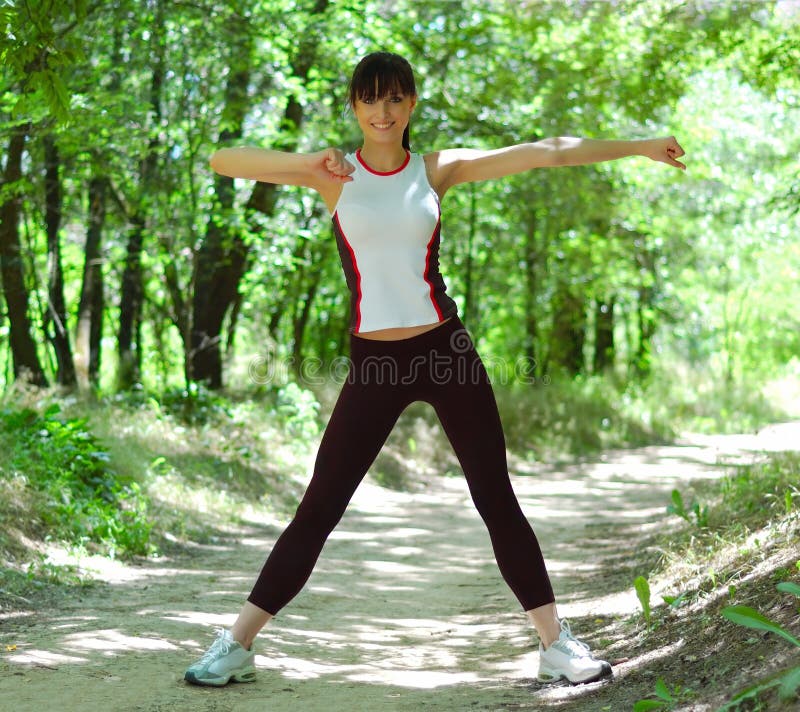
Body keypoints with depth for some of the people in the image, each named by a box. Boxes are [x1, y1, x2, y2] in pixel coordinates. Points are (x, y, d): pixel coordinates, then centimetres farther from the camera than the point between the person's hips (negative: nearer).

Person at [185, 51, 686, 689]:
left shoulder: (438, 170, 5)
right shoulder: (334, 175, 1)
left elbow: (546, 152, 5)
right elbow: (224, 161, -7)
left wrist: (638, 147, 7)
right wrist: (305, 163, -21)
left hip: (446, 349, 1)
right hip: (374, 362, -1)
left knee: (497, 500, 3)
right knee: (319, 510, -1)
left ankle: (556, 642, 12)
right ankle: (237, 645, 10)